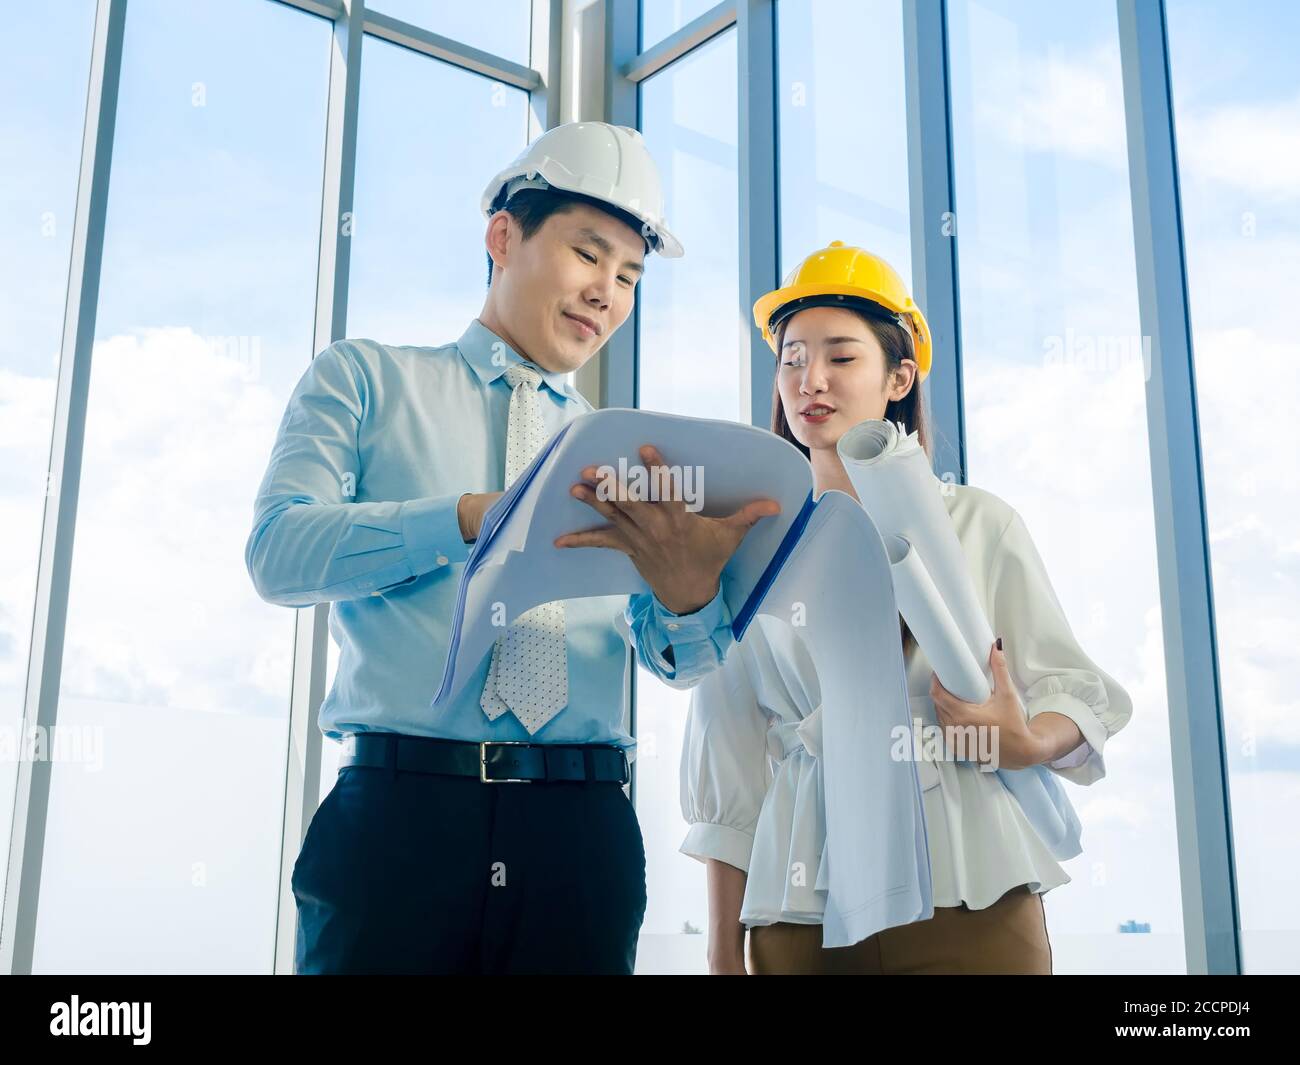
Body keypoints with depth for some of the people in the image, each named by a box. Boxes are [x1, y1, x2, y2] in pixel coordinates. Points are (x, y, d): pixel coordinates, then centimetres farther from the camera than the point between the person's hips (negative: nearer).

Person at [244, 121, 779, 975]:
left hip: (581, 834, 3)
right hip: (396, 810, -2)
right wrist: (475, 517, -19)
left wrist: (692, 589, -20)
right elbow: (278, 552, -6)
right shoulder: (365, 378, 9)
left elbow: (678, 658, 5)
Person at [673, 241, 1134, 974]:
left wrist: (1025, 742, -19)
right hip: (802, 915, 1)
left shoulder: (980, 523, 3)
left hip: (972, 904, 0)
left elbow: (1073, 688, 4)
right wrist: (723, 950, 3)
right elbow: (729, 775, 4)